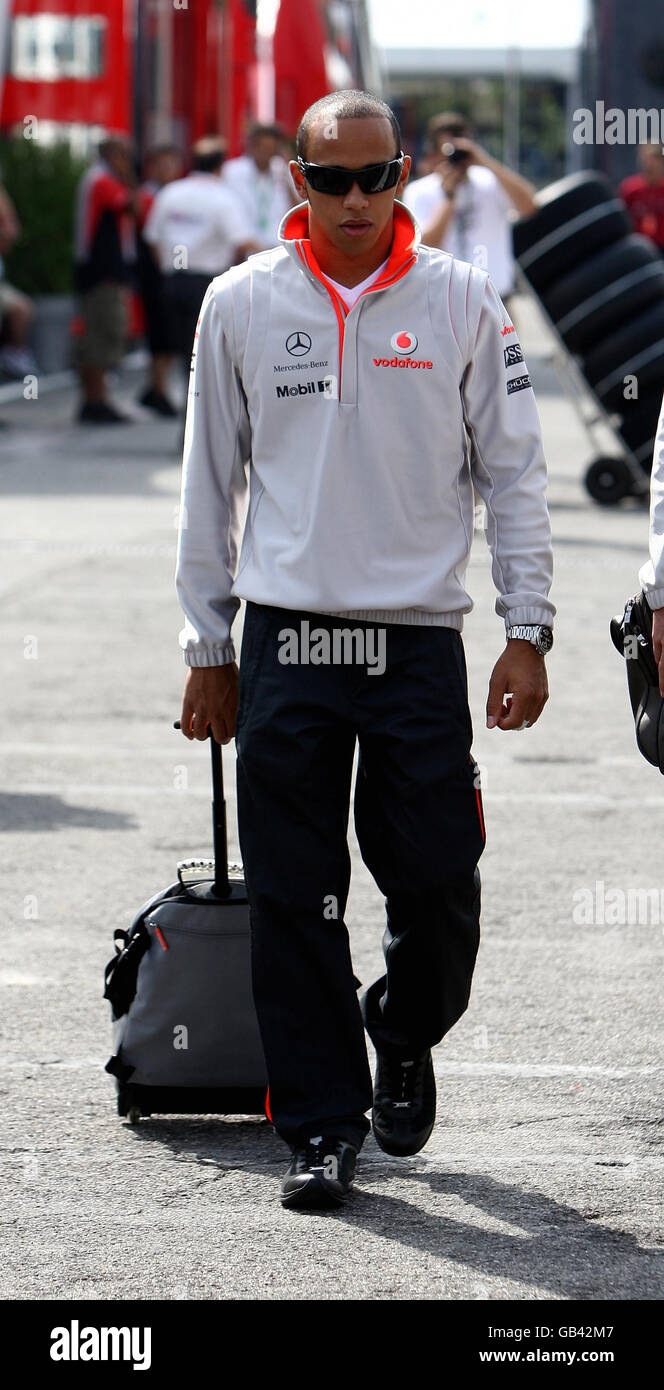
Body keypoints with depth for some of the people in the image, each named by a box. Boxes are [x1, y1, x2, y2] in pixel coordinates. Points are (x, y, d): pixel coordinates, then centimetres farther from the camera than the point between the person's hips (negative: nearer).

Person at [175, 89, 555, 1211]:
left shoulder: (461, 304, 3)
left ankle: (405, 1040, 28)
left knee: (437, 885, -1)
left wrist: (527, 631, 0)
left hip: (421, 642, -1)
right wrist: (207, 648, 9)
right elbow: (210, 482, 11)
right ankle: (322, 1124, 9)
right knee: (295, 905, 0)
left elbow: (513, 472, 6)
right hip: (285, 643, 1)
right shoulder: (242, 305, 5)